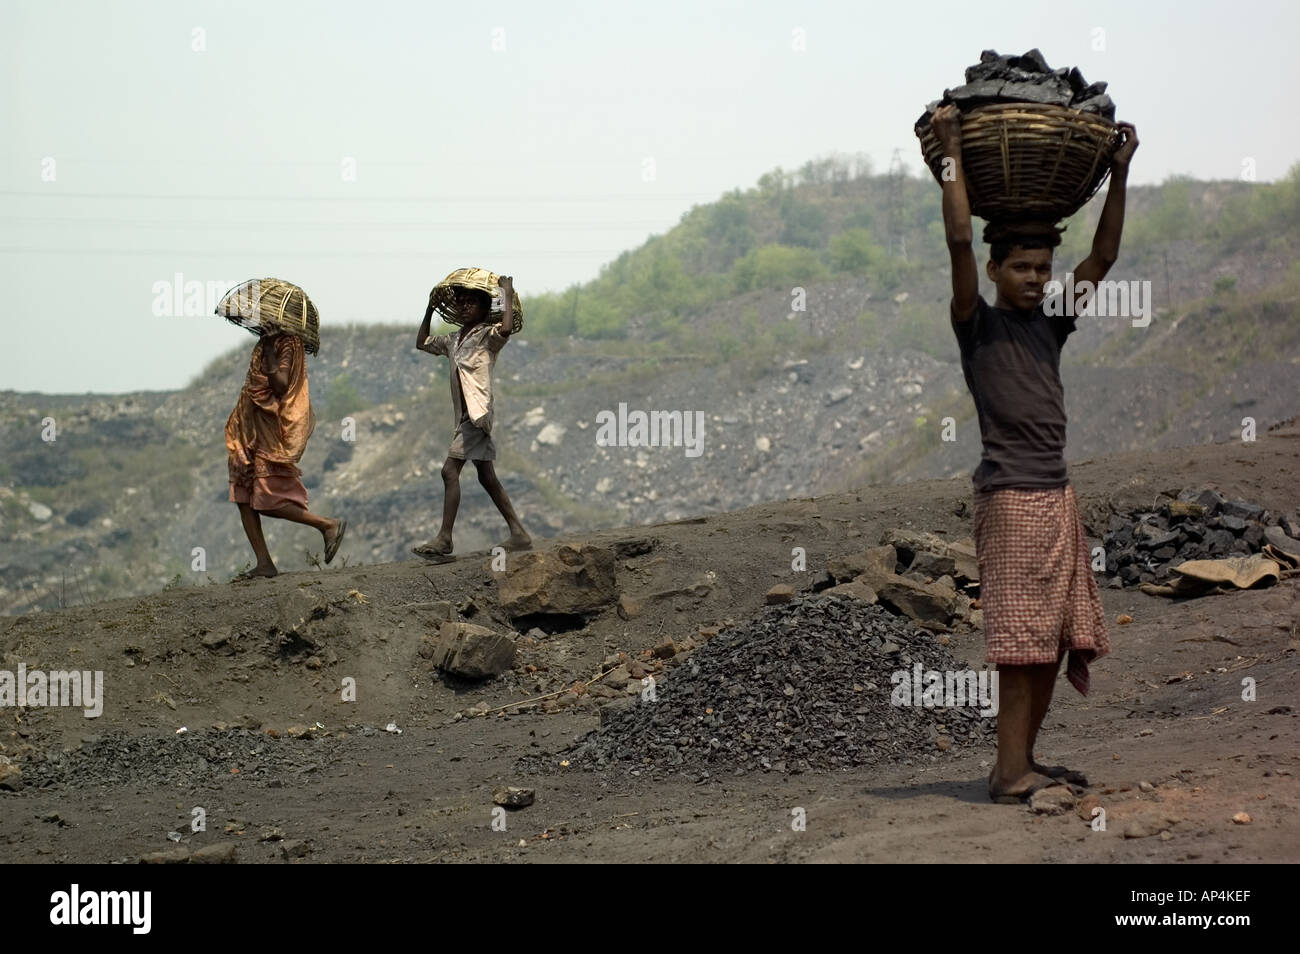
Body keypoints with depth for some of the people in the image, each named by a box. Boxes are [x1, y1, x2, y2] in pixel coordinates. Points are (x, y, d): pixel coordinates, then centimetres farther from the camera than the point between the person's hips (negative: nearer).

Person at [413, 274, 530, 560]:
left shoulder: (487, 336, -5)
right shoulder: (453, 341, 19)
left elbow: (506, 329, -27)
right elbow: (421, 342, 30)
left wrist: (508, 294, -18)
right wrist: (430, 310, 25)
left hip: (478, 411, -9)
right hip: (465, 415, 9)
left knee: (450, 469, -16)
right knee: (487, 477, 9)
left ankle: (444, 539, -20)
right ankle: (518, 533, 12)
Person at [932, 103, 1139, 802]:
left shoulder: (1050, 326, 15)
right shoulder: (978, 326, -2)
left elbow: (1103, 255, 16)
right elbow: (960, 241, -14)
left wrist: (1119, 174, 11)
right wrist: (952, 151, -14)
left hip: (1057, 494, 7)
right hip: (1011, 495, -7)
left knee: (1055, 639, 8)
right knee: (1023, 639, -9)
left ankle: (1024, 762, 16)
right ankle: (1010, 773, -8)